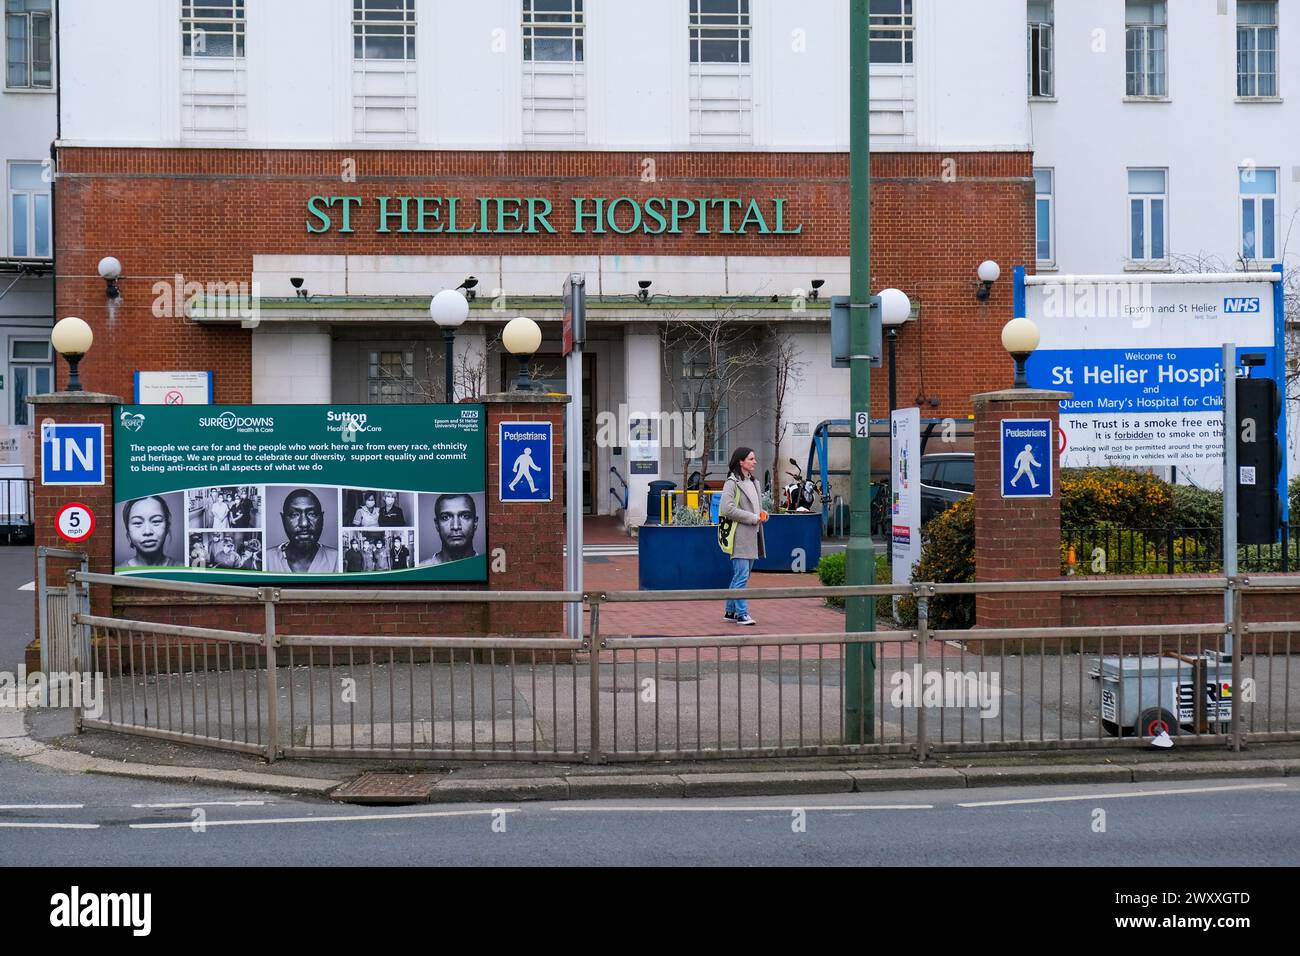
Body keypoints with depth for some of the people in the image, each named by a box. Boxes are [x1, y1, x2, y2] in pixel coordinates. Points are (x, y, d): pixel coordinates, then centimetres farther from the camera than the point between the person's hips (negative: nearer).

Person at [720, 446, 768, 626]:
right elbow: (728, 509, -19)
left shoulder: (753, 482, 18)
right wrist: (753, 518, -16)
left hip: (752, 536, 9)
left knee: (740, 576, 12)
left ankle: (730, 611, 19)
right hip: (740, 536, -9)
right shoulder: (732, 482, -9)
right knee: (741, 576, -10)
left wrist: (762, 513, 7)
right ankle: (741, 613, -10)